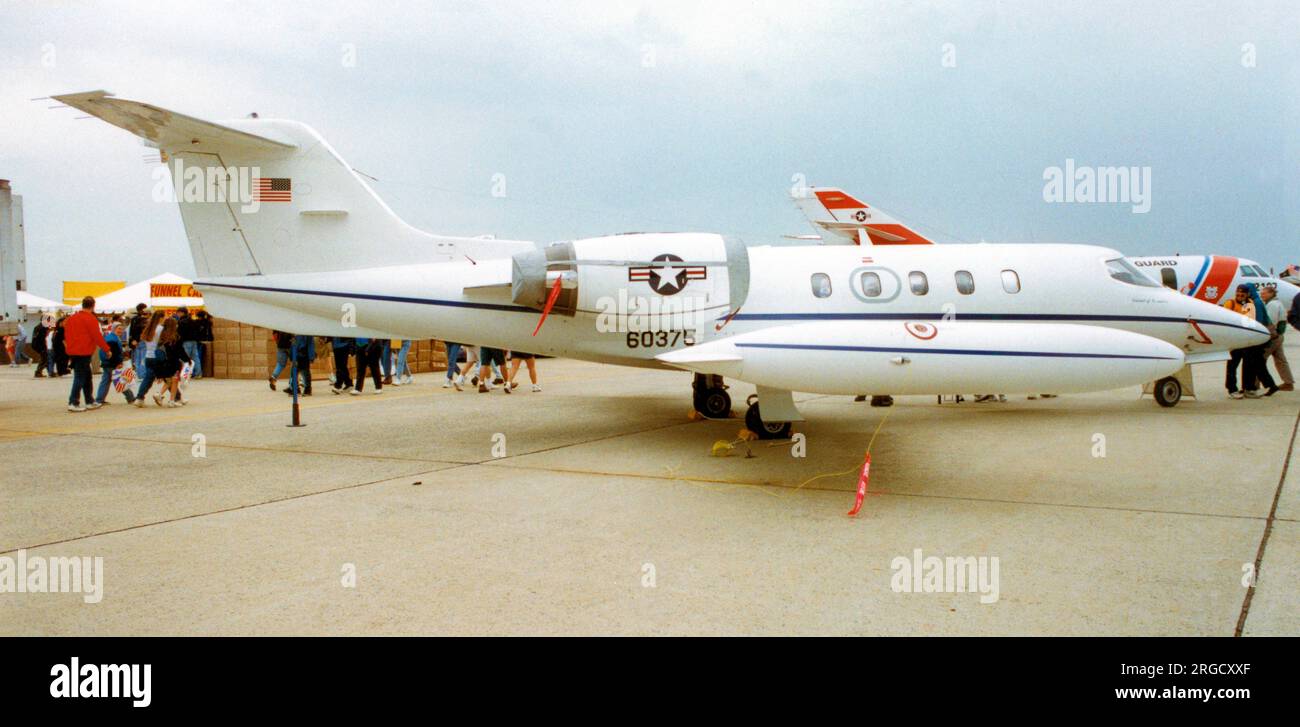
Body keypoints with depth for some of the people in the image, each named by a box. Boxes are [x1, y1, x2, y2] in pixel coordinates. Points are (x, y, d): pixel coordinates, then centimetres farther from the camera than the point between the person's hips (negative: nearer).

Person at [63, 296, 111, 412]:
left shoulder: (71, 318, 13)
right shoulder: (90, 319, -11)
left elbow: (66, 334, 16)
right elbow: (97, 336, -14)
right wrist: (107, 349, -7)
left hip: (73, 351, 8)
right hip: (83, 353, -8)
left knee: (87, 376, 16)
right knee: (80, 377, -6)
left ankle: (90, 401, 21)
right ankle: (73, 403, -9)